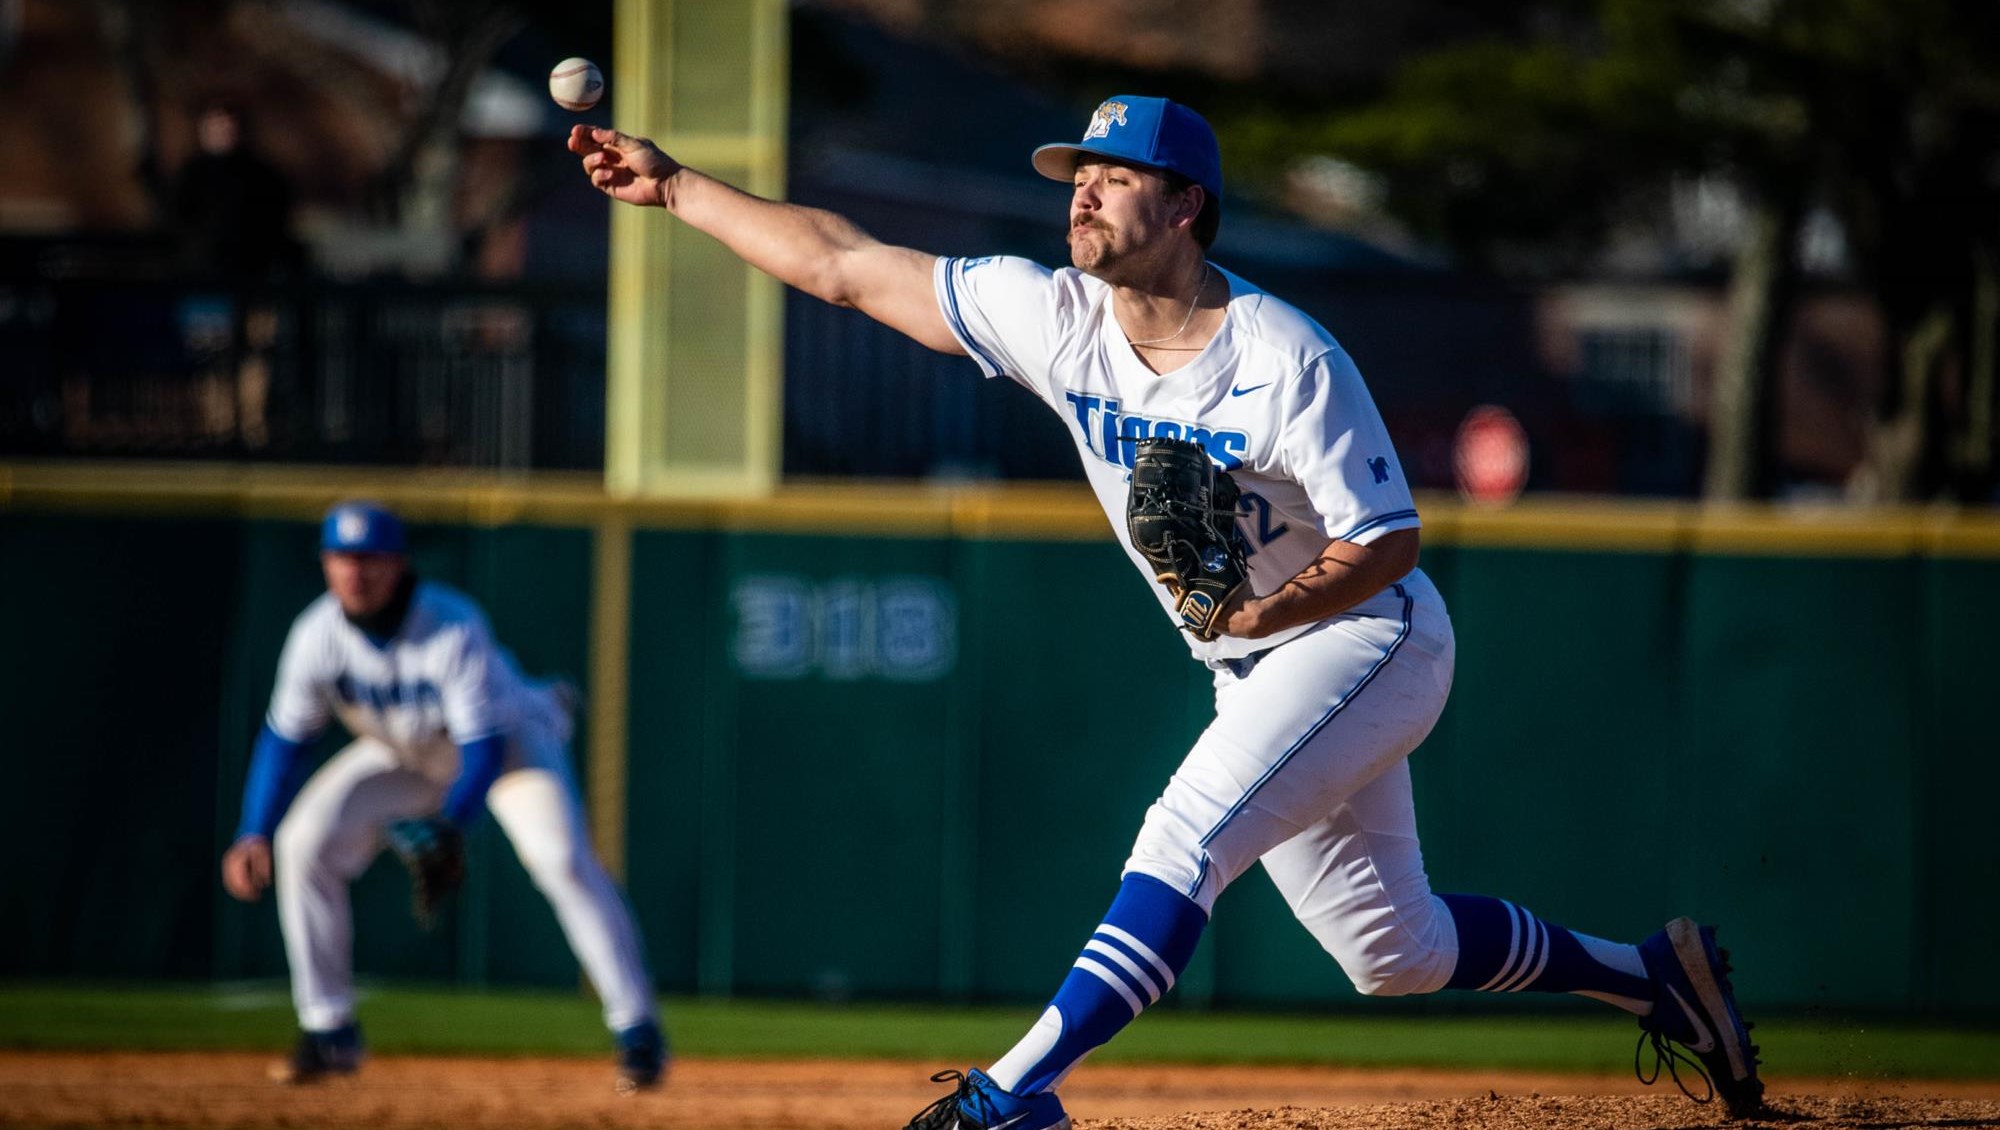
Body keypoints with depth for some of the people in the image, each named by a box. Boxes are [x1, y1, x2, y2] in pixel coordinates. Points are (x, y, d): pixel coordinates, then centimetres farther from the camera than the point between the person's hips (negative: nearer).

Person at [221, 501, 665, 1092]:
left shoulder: (453, 628, -35)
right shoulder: (318, 634, -22)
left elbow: (487, 745, -36)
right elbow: (283, 738, -11)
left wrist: (449, 828, -51)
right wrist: (254, 835, -19)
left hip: (511, 740, -4)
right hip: (403, 755, 5)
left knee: (562, 859, -26)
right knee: (306, 843, -13)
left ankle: (637, 1032, -20)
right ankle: (328, 1032, -2)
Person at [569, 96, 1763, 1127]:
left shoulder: (1286, 360, -24)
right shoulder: (1059, 319, -7)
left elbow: (1389, 542, -19)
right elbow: (847, 265, -5)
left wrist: (1261, 612, -34)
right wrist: (675, 186, -8)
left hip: (1369, 638, -7)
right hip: (1252, 665, 7)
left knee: (1184, 841, -26)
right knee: (1394, 953, 12)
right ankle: (1651, 973, 31)